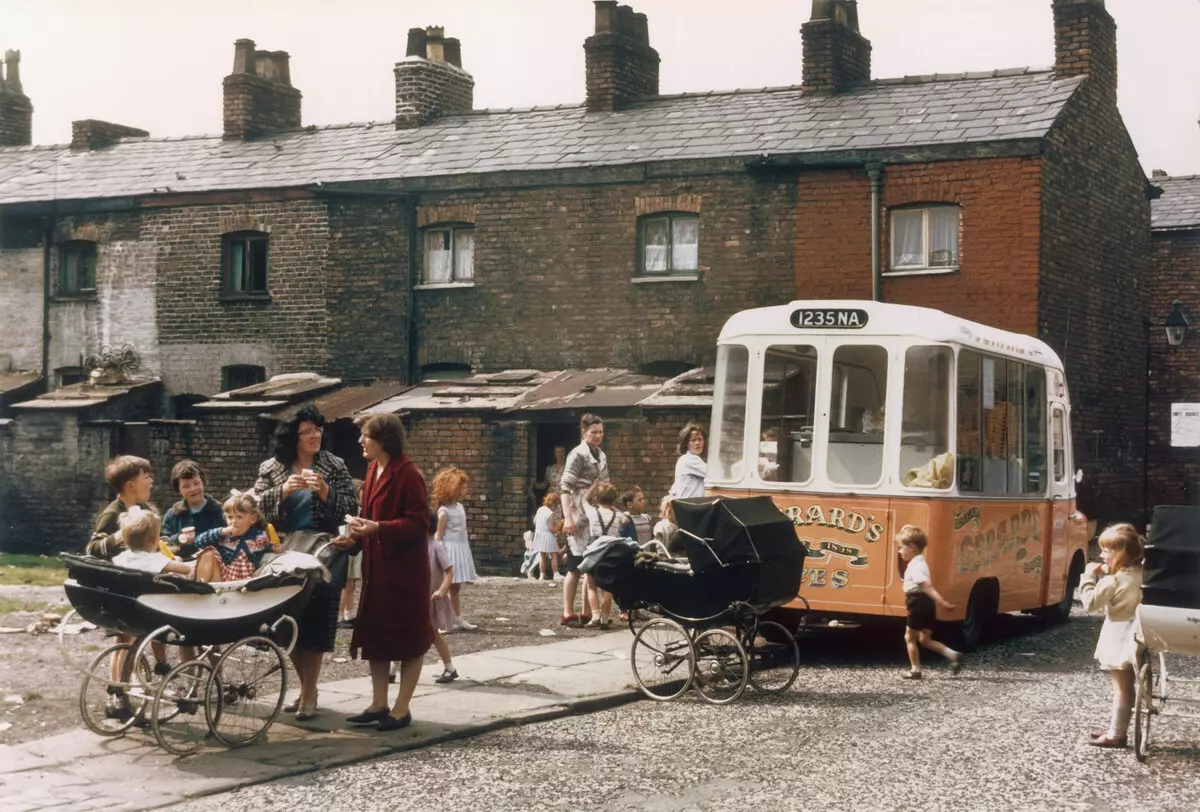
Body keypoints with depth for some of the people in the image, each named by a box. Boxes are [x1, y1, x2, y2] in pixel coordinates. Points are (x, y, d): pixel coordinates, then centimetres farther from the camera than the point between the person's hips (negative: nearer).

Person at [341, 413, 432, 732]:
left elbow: (418, 524, -19)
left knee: (408, 637, 2)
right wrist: (356, 538, 4)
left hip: (404, 568, -9)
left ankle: (401, 709, 9)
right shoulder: (373, 470, 11)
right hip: (376, 566, 9)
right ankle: (379, 704, 20)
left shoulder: (407, 474, -16)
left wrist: (378, 529, -27)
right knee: (374, 634, 11)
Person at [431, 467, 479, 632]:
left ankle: (458, 619, 17)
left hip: (461, 550, 8)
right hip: (450, 550, -8)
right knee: (447, 587, -2)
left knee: (455, 587, 13)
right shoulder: (444, 511, -14)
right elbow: (438, 535, -13)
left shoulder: (460, 507, 10)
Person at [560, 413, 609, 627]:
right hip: (579, 516, -8)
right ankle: (568, 613, 0)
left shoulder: (601, 456, 14)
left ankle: (587, 612, 16)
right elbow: (565, 487, -15)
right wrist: (567, 517, -21)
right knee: (576, 566, -5)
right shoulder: (578, 454, -9)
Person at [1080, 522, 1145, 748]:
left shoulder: (1113, 581, -20)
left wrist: (1089, 575, -11)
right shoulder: (1140, 574, 3)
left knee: (1121, 688, -3)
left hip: (1118, 641, -8)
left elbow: (1090, 602, -19)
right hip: (1131, 638, 8)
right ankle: (1117, 728, 25)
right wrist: (1104, 574, 8)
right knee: (1126, 686, 15)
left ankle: (1116, 735, 2)